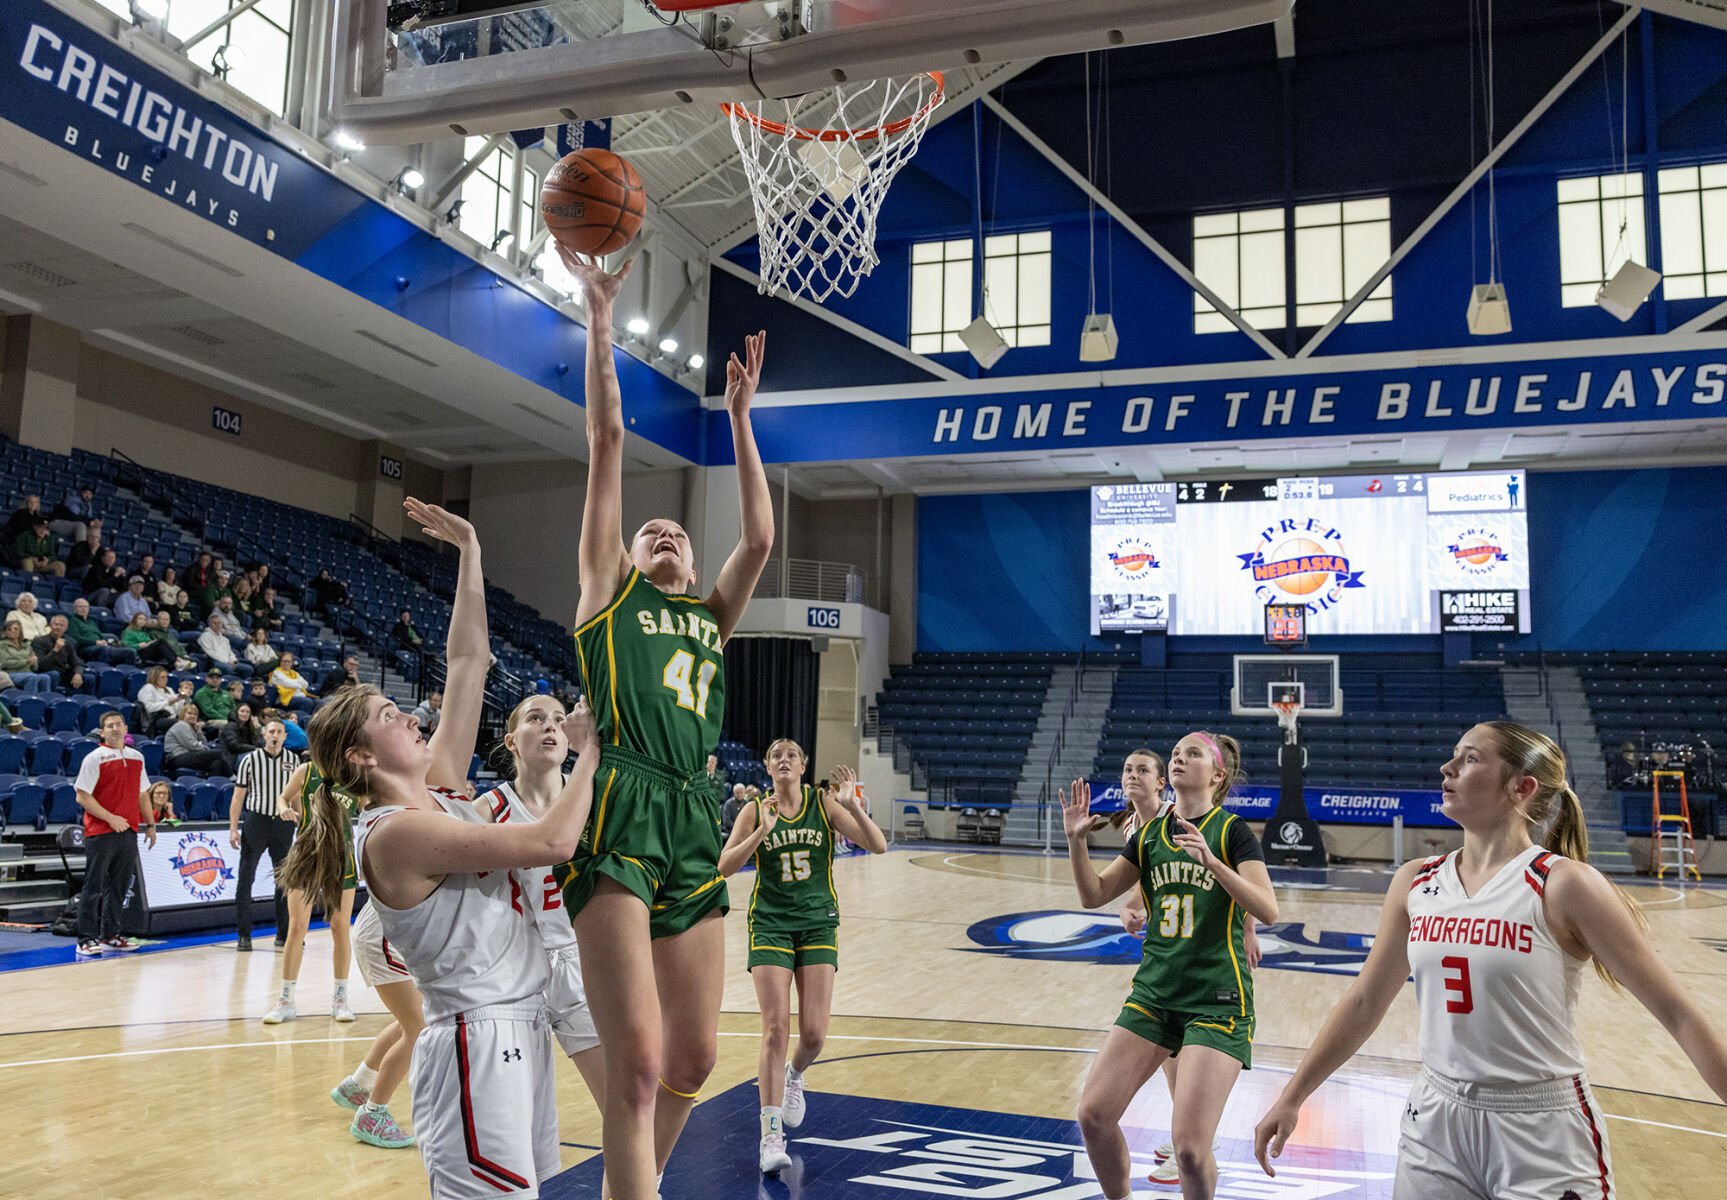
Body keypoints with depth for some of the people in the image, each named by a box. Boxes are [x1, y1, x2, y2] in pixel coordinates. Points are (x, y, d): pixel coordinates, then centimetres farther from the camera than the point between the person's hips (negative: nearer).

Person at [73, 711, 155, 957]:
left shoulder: (137, 758, 13)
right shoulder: (94, 759, -5)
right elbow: (82, 797, -10)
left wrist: (150, 824, 15)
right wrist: (111, 818, -16)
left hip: (129, 832, 6)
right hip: (100, 833, -6)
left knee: (119, 886, 10)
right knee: (94, 887, -2)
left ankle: (110, 936, 18)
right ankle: (86, 940, 2)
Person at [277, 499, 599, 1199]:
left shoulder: (437, 790, 7)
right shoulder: (396, 832, -17)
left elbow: (468, 661, 9)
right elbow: (553, 841, -22)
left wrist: (469, 551, 8)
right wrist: (589, 754, -9)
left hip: (520, 1025, 9)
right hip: (478, 1041, -9)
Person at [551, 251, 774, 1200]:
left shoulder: (711, 618, 24)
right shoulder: (611, 591, 13)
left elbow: (758, 538, 14)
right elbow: (607, 439, 11)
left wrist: (739, 416, 23)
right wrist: (601, 316, 12)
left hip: (695, 822, 5)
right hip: (621, 812, -5)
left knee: (695, 1055, 10)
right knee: (638, 1064, -12)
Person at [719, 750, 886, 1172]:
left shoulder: (824, 804, -3)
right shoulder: (756, 812, -1)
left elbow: (878, 845, -10)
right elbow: (725, 866, -10)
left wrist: (851, 805, -25)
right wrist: (762, 832, -22)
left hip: (818, 923, 1)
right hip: (770, 924, -1)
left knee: (814, 1033, -2)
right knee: (775, 1027, -12)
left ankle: (794, 1076, 33)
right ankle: (771, 1131, -5)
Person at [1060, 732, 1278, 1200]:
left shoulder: (1232, 831, -6)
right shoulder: (1149, 833, 8)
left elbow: (1267, 910, -18)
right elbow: (1094, 894, 7)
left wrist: (1210, 860, -31)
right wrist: (1076, 840, -9)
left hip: (1217, 1001, -5)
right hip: (1153, 993, 5)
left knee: (1189, 1145, -13)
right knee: (1094, 1114, -2)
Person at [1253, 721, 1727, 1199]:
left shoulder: (1564, 885, -13)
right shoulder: (1415, 883, 1)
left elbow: (1679, 1013, -11)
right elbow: (1363, 1003, 9)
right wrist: (1291, 1098, 11)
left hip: (1542, 1135, -4)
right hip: (1436, 1125, 4)